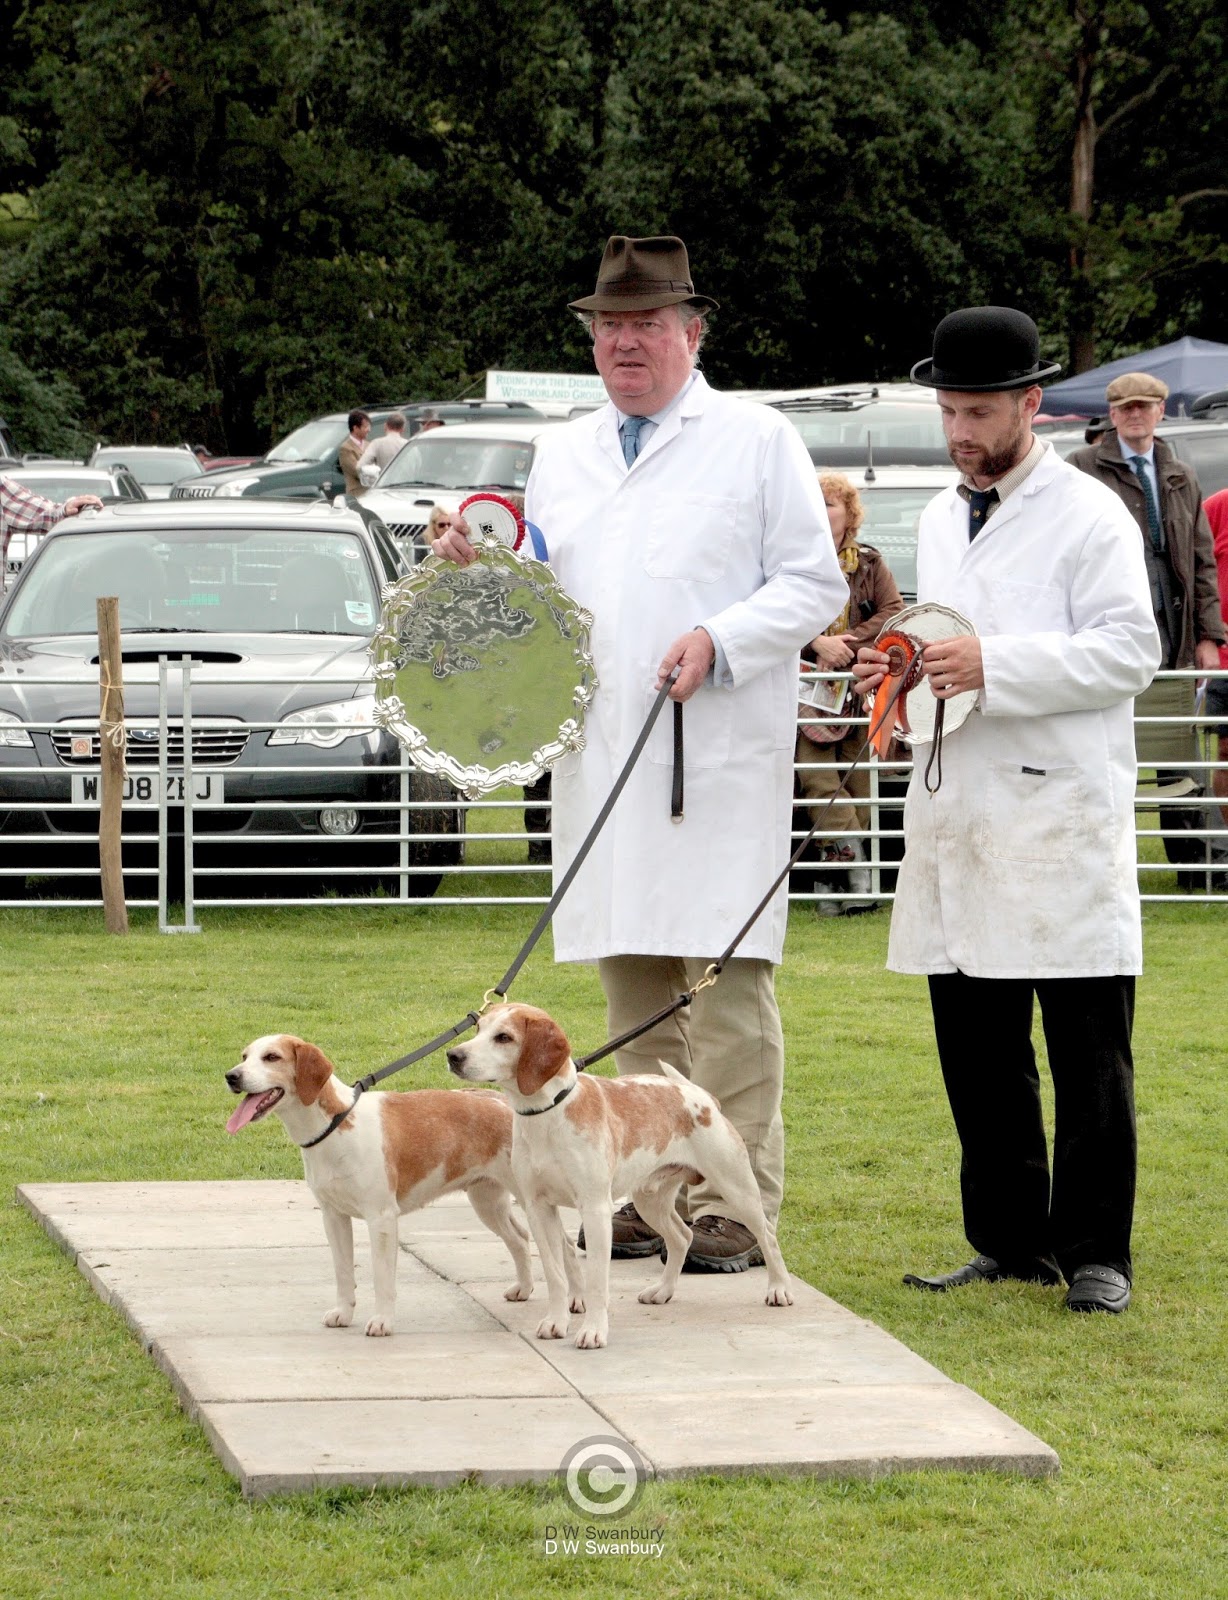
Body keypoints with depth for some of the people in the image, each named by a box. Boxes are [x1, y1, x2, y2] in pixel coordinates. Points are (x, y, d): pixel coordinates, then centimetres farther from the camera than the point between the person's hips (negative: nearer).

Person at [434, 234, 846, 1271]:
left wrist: (719, 642, -14)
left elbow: (814, 585, 0)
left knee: (729, 978, -8)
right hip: (604, 756, 5)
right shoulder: (560, 455, 19)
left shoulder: (758, 440, 4)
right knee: (634, 978, 8)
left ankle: (737, 1205, -5)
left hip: (724, 756, -5)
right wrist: (478, 575, 4)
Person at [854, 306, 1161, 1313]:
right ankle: (1011, 1242, 18)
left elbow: (1130, 650, -12)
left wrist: (994, 666, -19)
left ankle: (1095, 1254, 3)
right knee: (976, 1048, 9)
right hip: (957, 818, 7)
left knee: (1089, 1055, -3)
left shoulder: (1089, 515, -4)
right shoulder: (940, 521, 19)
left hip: (1064, 824, -7)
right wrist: (904, 671, 7)